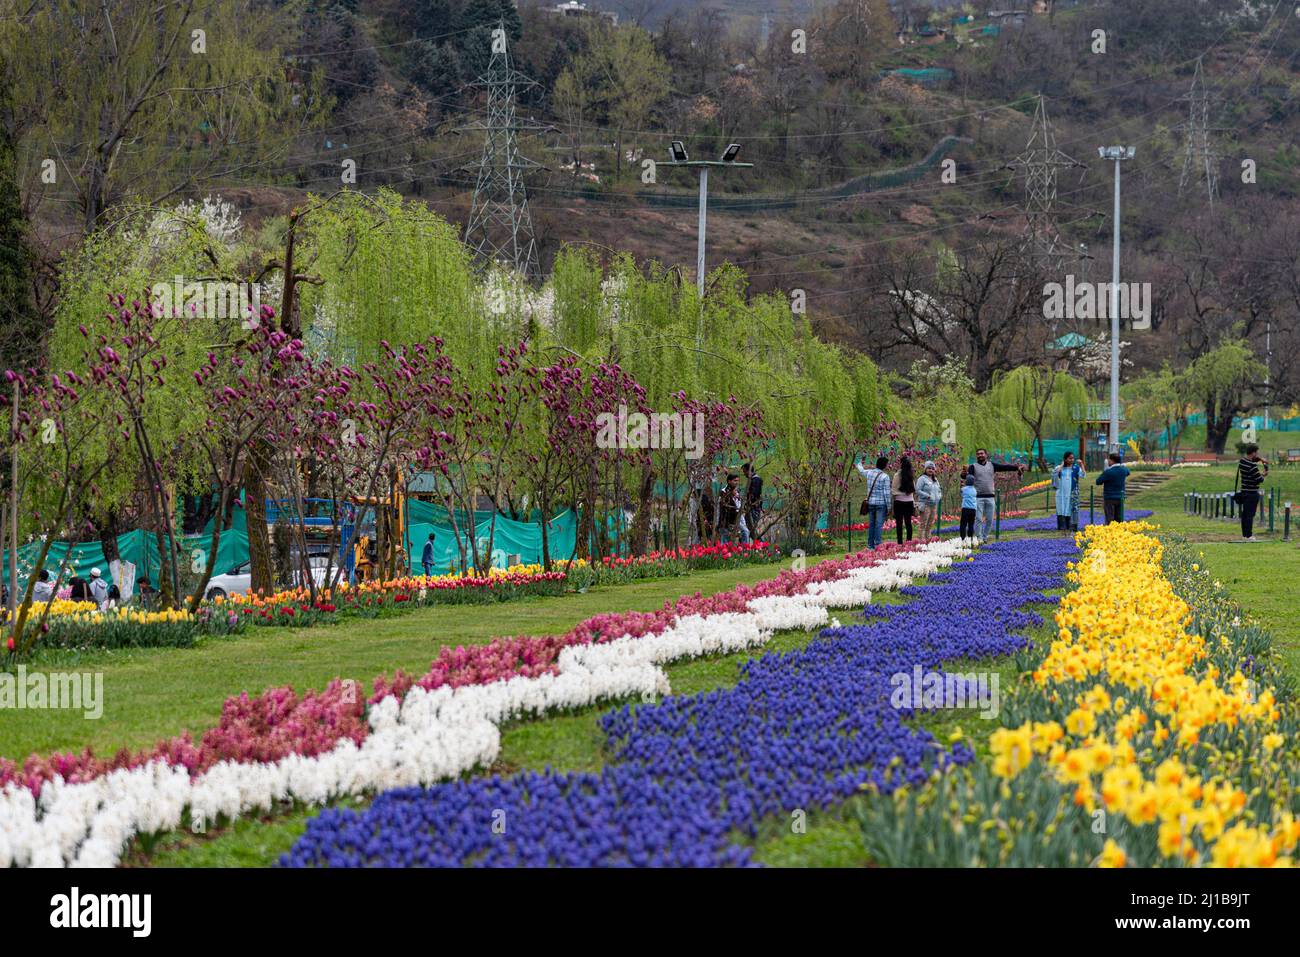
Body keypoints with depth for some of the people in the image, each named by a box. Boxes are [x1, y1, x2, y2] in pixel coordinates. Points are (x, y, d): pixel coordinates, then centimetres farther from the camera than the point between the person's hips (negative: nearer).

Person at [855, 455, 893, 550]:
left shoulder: (869, 473, 5)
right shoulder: (884, 476, -11)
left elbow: (862, 470, 30)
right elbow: (886, 493, -11)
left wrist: (858, 465, 54)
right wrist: (888, 506, -3)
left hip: (870, 502, 5)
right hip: (881, 503, -5)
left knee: (871, 524, 11)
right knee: (879, 524, -6)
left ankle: (870, 545, 14)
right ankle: (877, 544, -13)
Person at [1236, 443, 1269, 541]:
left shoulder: (1242, 460, 5)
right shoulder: (1252, 466, -22)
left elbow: (1252, 459, 26)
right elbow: (1260, 480, -18)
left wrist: (1261, 459, 9)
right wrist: (1263, 475, 2)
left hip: (1244, 491, 9)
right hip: (1252, 493, -9)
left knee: (1245, 514, 13)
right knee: (1250, 515, -5)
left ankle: (1244, 535, 18)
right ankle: (1249, 536, -4)